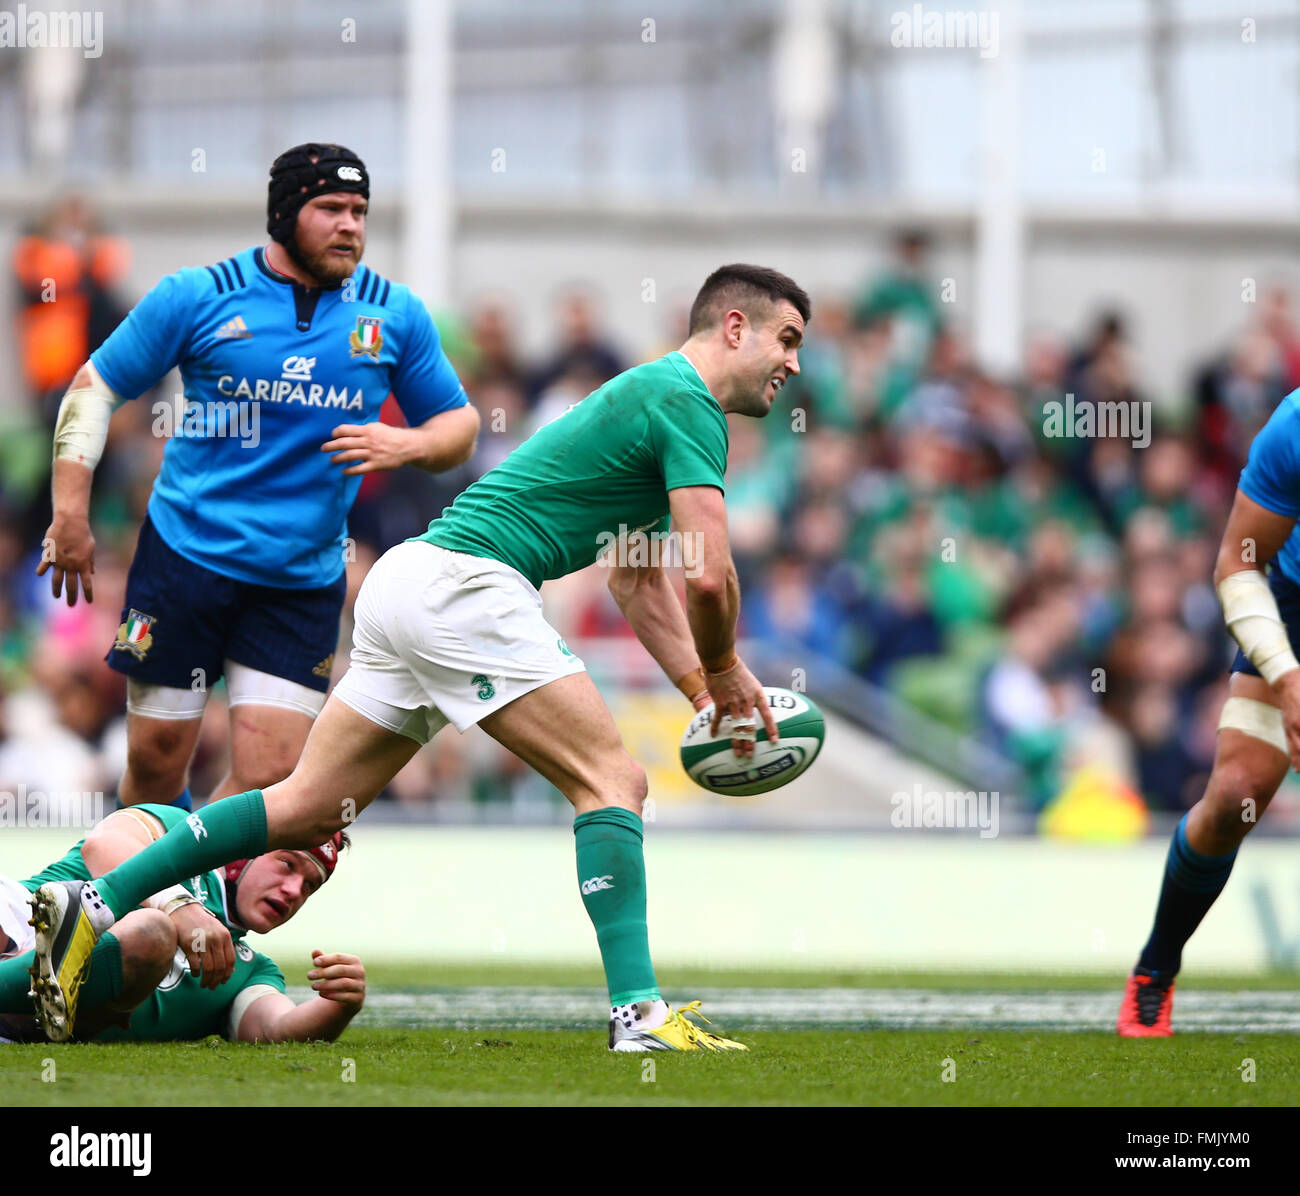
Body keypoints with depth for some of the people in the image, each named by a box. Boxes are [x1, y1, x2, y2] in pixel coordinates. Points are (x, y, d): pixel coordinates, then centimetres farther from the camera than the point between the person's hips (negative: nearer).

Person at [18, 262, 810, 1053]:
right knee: (612, 780, -10)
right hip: (463, 582, -10)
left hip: (411, 580, 10)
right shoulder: (685, 403, -8)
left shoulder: (650, 397, 24)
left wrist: (702, 688, 22)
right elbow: (710, 576, -16)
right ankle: (639, 1011, -17)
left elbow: (638, 580, 31)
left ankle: (97, 906, 7)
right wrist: (724, 671, 2)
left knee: (310, 807, 9)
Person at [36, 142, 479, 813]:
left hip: (304, 582, 1)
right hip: (186, 552, -1)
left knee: (267, 776, -9)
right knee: (156, 759, 2)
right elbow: (95, 387, 5)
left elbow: (459, 425, 13)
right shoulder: (198, 296, -2)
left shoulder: (394, 315, 4)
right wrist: (71, 515, -4)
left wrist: (405, 445, -10)